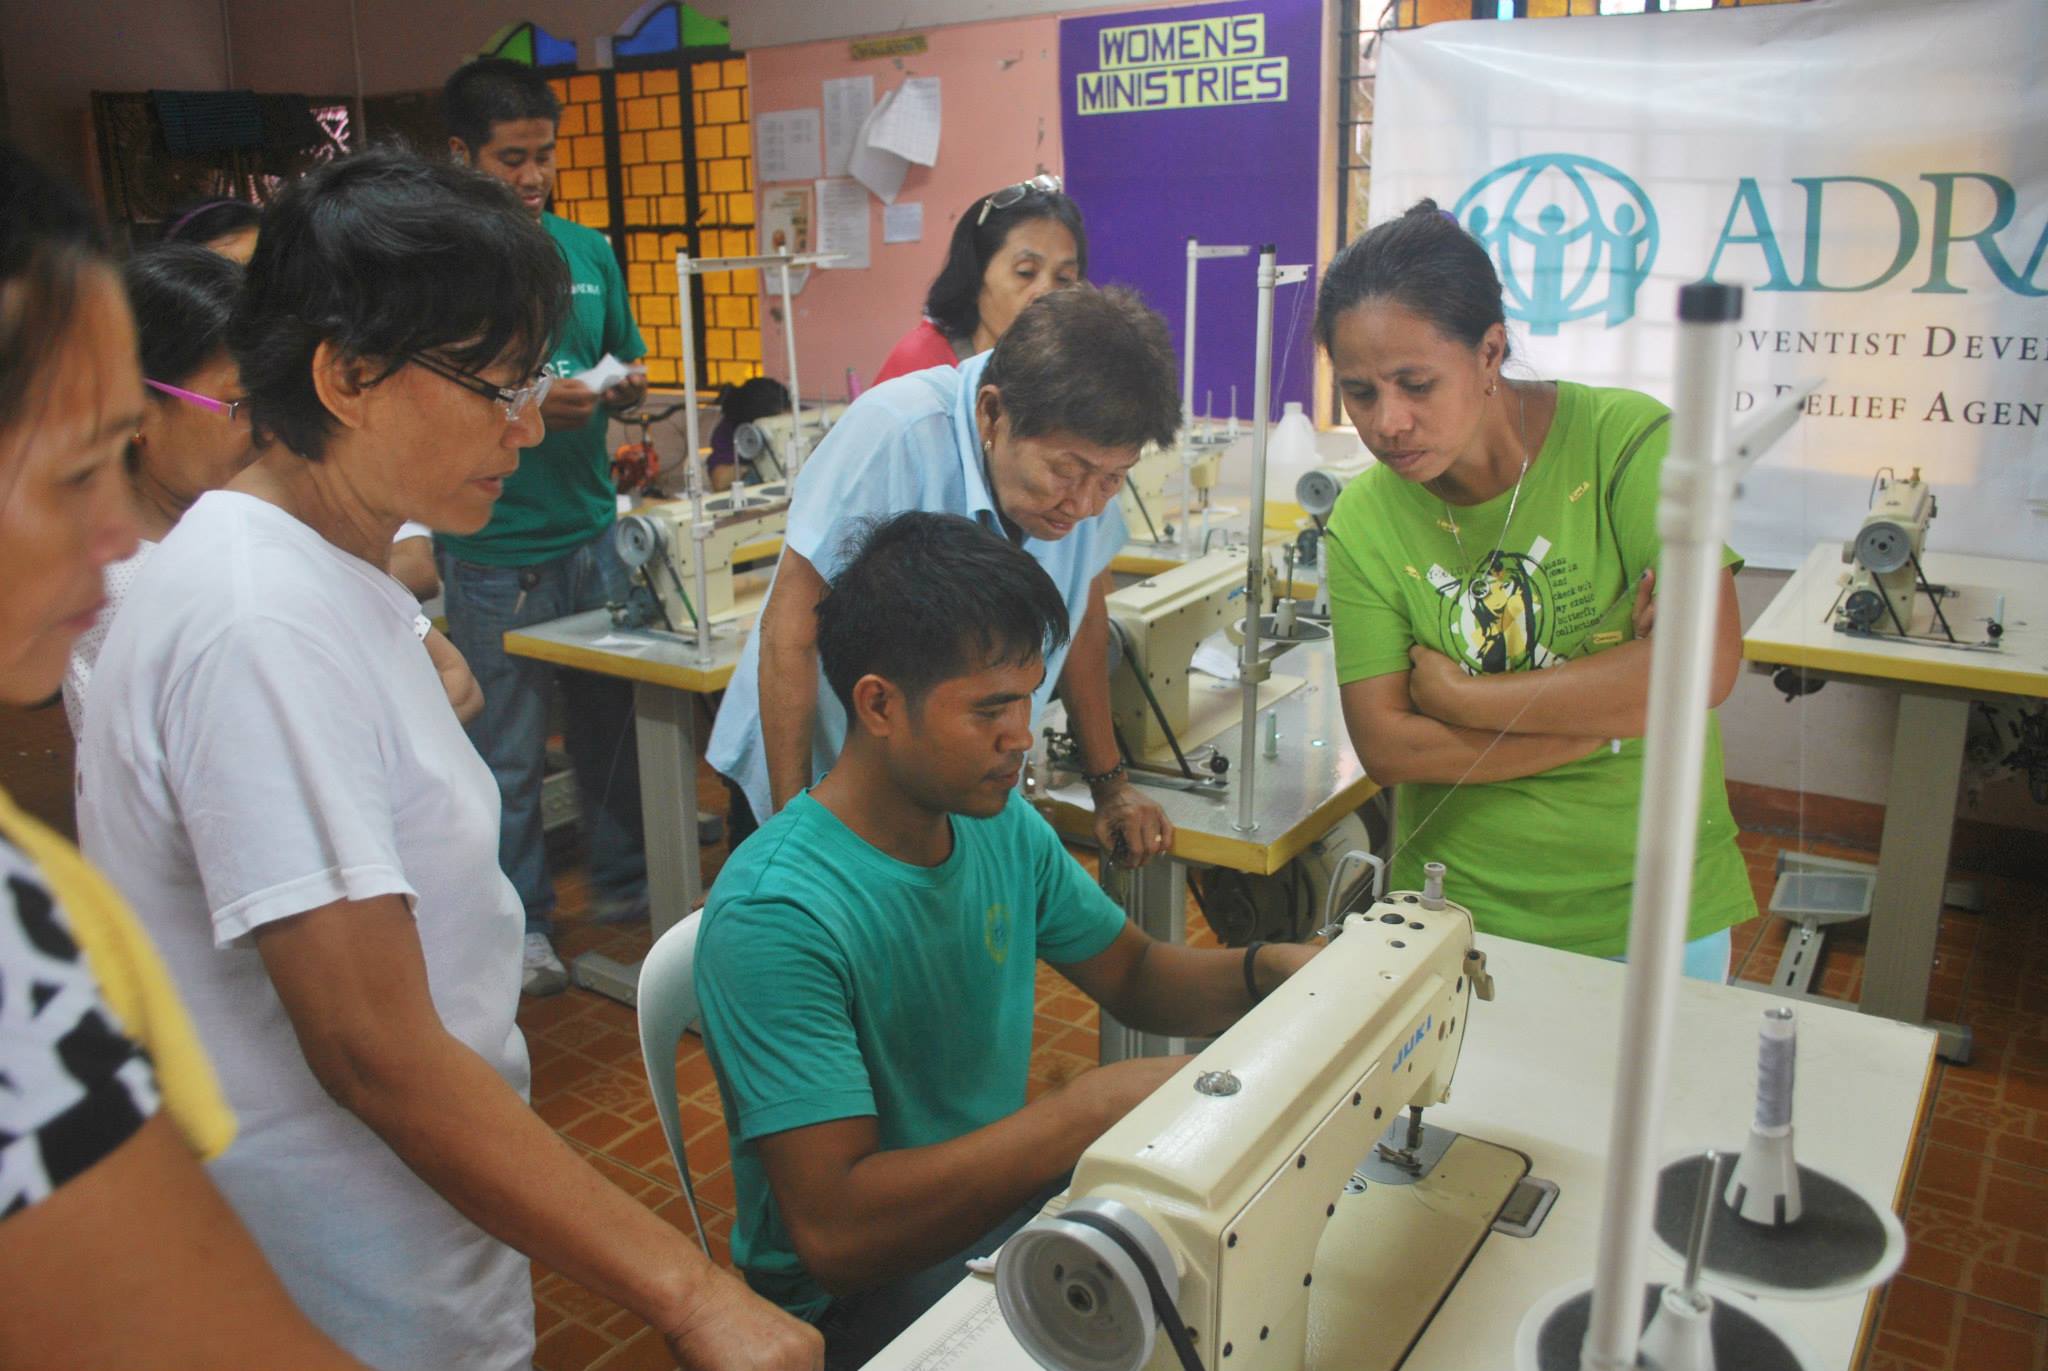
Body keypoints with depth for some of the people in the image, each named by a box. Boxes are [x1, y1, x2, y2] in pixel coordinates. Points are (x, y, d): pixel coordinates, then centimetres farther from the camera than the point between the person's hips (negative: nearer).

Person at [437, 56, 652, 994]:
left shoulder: (588, 251, 10)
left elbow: (627, 361, 19)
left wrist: (628, 388, -3)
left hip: (593, 530, 5)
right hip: (492, 554, -5)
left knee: (611, 721, 15)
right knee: (507, 756, 5)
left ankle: (623, 880, 32)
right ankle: (520, 920, 20)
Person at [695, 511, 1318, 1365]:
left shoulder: (1002, 823, -3)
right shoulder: (777, 914, -26)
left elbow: (1134, 976, 9)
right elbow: (834, 1232, -30)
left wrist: (1272, 972, -11)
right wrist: (1089, 1110, -35)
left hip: (1007, 1200, 7)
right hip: (860, 1294, -7)